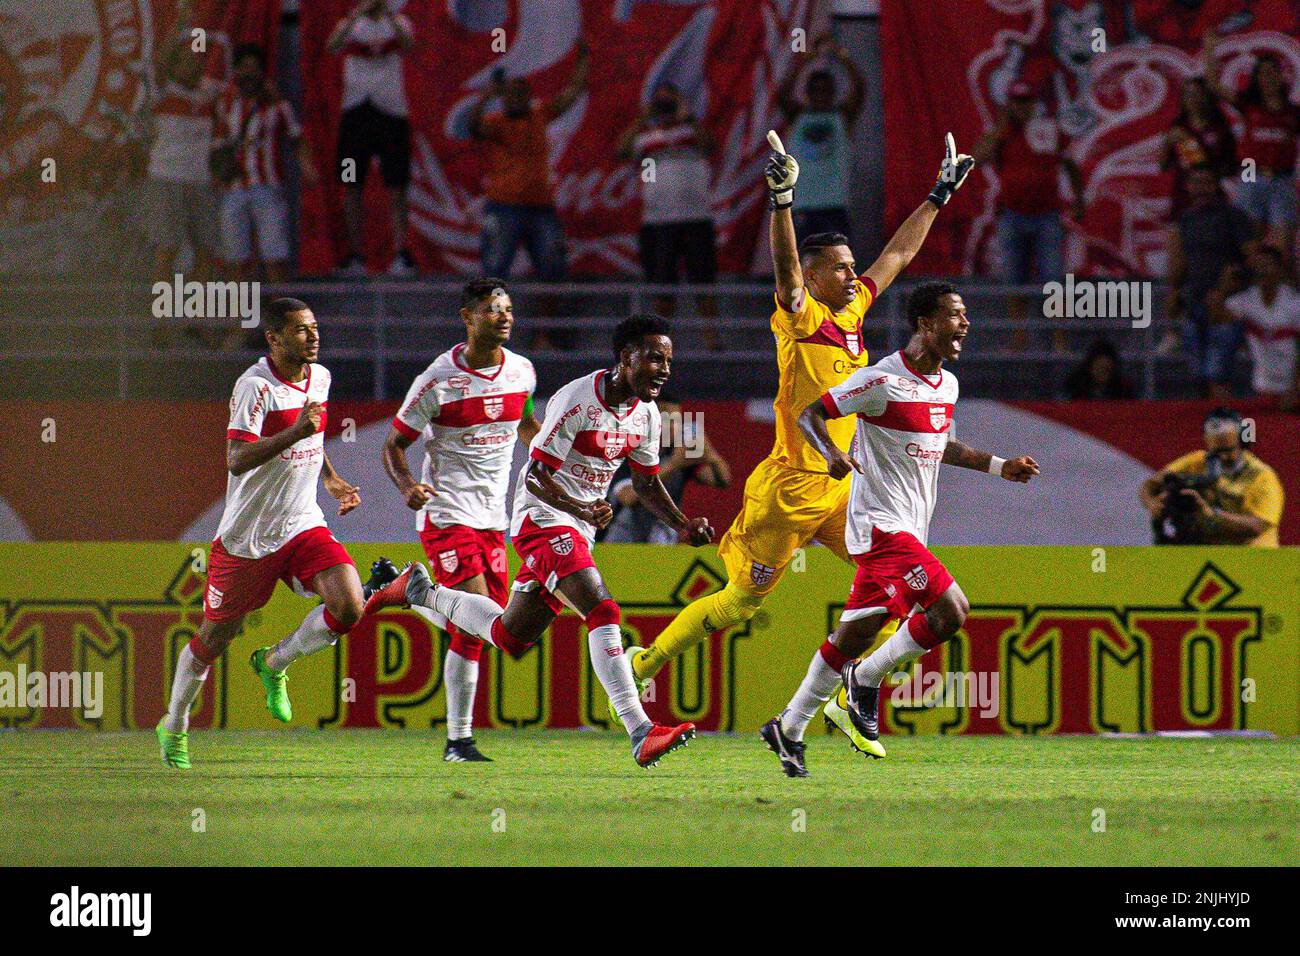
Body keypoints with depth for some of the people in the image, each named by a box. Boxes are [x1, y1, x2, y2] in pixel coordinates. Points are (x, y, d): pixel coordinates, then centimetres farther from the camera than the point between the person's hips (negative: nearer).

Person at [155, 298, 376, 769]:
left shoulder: (320, 377, 5)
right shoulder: (254, 386, -19)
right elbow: (236, 460, -29)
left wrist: (331, 479, 14)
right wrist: (294, 433, -38)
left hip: (303, 526, 5)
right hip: (246, 536, -5)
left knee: (348, 607, -18)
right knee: (214, 638, 7)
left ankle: (274, 664, 9)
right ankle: (174, 726, 31)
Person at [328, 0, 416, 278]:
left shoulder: (398, 23, 7)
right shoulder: (350, 24, 8)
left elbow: (408, 44, -15)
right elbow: (332, 46, -13)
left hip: (391, 108, -1)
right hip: (356, 109, 1)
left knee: (396, 187, -4)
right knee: (352, 186, 2)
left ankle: (401, 254, -6)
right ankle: (354, 254, 6)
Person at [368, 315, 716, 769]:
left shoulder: (646, 414, 4)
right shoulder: (576, 400, -20)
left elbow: (648, 484, 17)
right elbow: (537, 475, -20)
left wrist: (684, 525, 1)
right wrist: (579, 508, -35)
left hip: (578, 528, 9)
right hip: (543, 517, -9)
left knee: (511, 639, 15)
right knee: (603, 611, -26)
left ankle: (420, 590, 35)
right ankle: (641, 734, -32)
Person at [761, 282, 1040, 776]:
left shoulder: (947, 384, 12)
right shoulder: (883, 380, -14)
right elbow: (809, 413, -11)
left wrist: (999, 466, 27)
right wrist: (832, 453, -30)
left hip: (909, 529, 8)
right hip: (881, 523, -8)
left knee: (857, 633, 9)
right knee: (951, 610, -19)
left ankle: (789, 727, 17)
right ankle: (867, 680, -2)